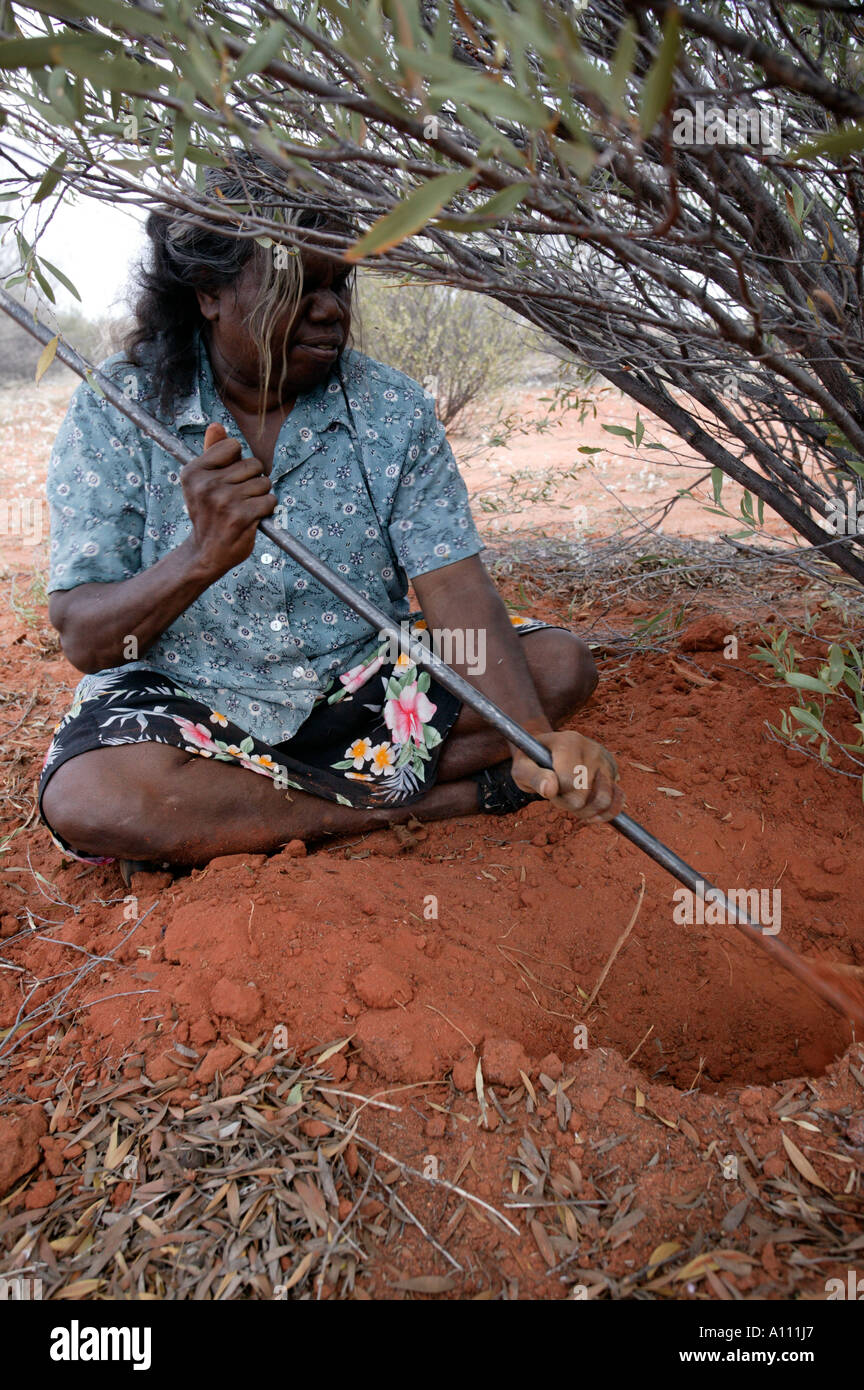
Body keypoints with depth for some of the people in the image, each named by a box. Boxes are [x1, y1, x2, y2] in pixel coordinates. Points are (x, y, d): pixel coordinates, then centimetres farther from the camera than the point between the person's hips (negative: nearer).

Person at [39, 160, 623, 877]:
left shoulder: (393, 407, -4)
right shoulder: (117, 409, -9)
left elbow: (456, 586, -14)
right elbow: (83, 641, -13)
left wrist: (537, 742, -30)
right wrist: (202, 557, -34)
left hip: (363, 684, 1)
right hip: (184, 700, 0)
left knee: (559, 663, -12)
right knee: (88, 797, -33)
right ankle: (448, 796, -18)